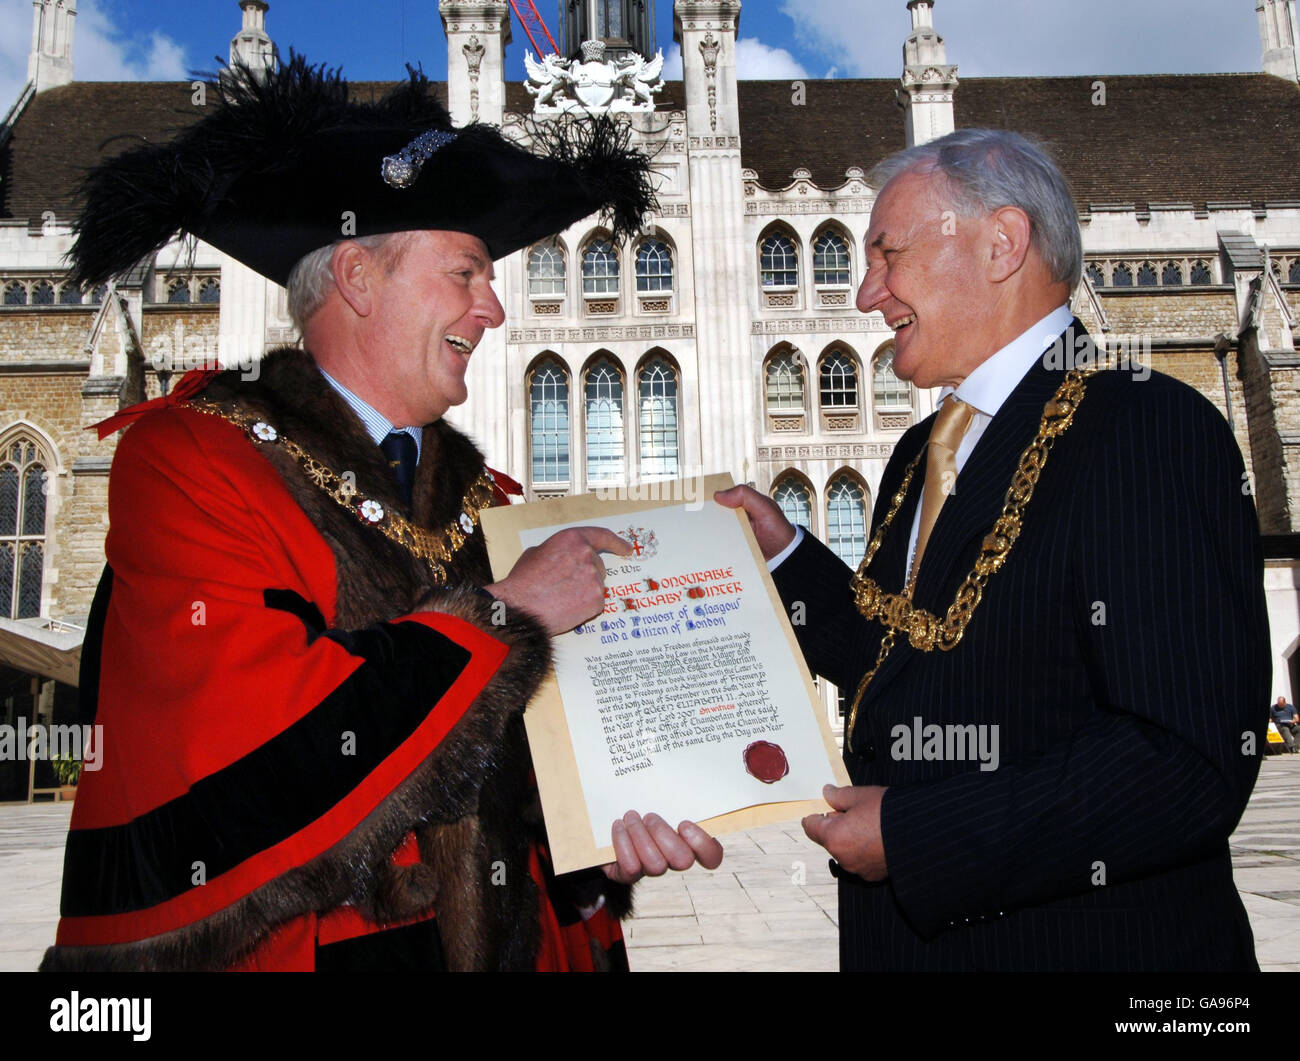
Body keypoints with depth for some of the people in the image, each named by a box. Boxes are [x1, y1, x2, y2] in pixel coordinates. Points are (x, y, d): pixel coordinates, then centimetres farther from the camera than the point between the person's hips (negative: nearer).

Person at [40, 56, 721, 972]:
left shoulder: (487, 501, 5)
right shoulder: (182, 457, -10)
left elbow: (532, 756, 10)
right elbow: (247, 742, -22)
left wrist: (606, 840, -9)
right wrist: (503, 616, -15)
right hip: (264, 947, -4)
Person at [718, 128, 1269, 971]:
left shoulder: (1154, 430, -18)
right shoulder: (923, 454, 9)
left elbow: (1191, 763, -26)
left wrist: (912, 837, -23)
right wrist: (783, 552, 5)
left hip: (1086, 944, -7)